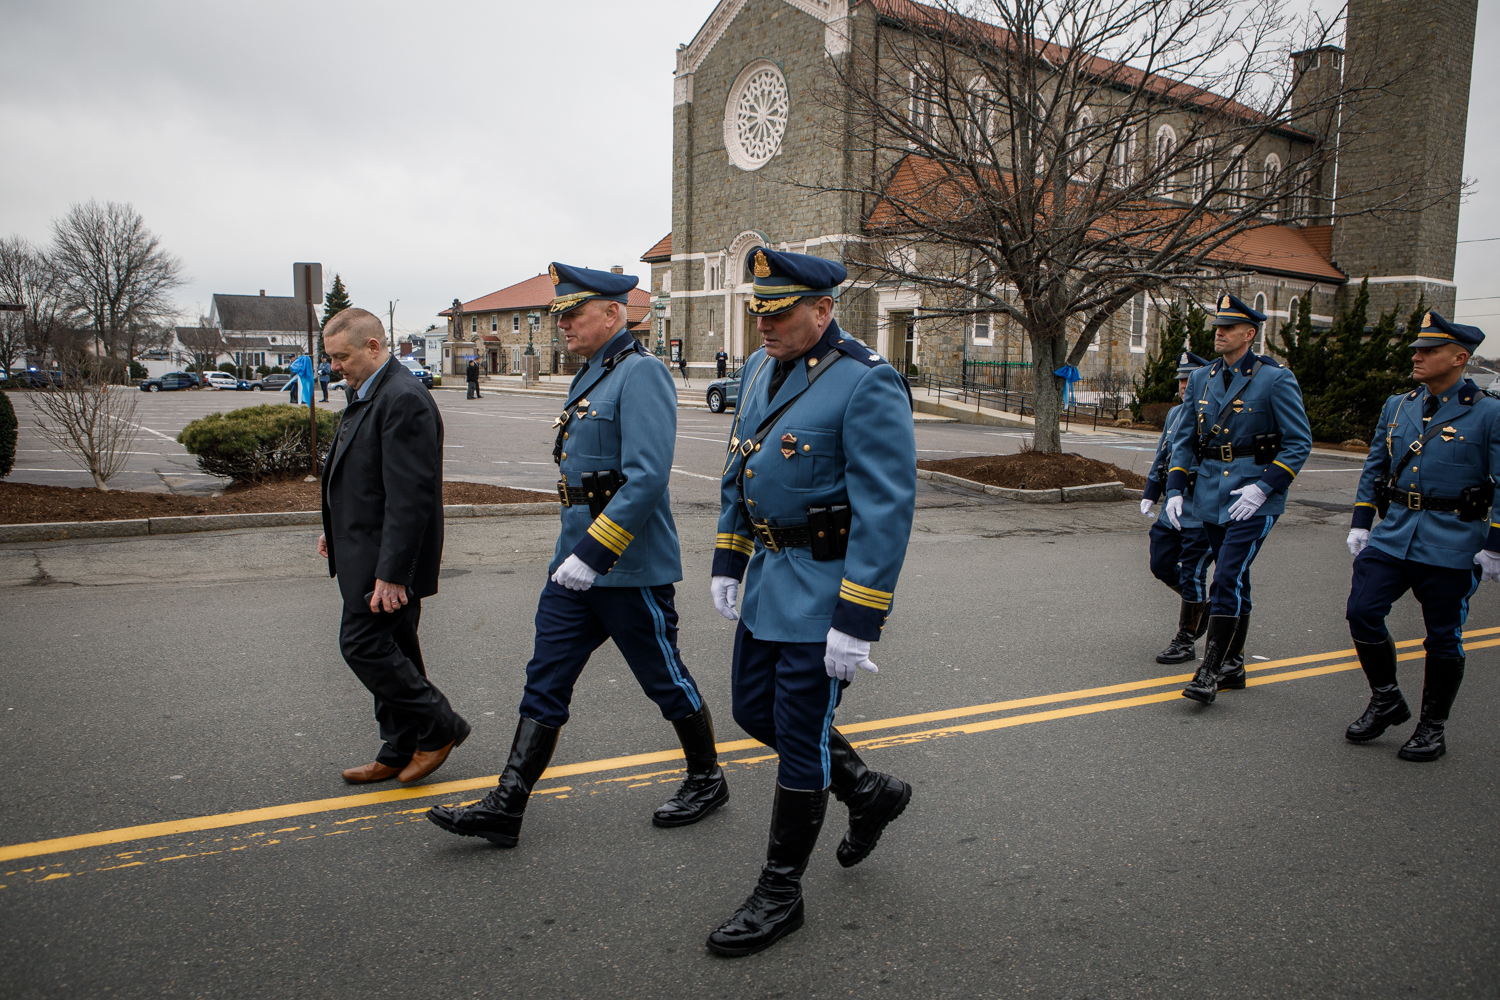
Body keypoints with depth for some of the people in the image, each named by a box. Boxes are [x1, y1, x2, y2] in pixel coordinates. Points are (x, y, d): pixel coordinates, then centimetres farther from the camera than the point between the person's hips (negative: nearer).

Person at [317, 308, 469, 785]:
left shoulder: (403, 398, -20)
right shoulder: (365, 393, 13)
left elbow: (410, 495, -25)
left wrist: (391, 572, -25)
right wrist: (335, 530, 22)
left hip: (387, 558, -10)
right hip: (365, 550, 10)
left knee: (363, 644, -7)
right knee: (389, 649, 14)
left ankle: (440, 727, 8)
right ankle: (400, 752, 24)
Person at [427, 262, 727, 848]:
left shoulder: (640, 373, -17)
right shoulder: (588, 378, 14)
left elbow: (647, 480, -26)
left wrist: (591, 555, -26)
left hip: (630, 569, -9)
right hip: (576, 564, 9)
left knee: (665, 679, 8)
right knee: (545, 682, 7)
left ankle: (707, 781, 29)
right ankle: (506, 808, 13)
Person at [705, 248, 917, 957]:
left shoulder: (867, 385, -19)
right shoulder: (760, 369, 8)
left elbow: (887, 512, -22)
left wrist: (856, 624, -23)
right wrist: (727, 564, 14)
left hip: (825, 587, -9)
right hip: (769, 577, 9)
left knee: (800, 739, 2)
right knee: (754, 710, 18)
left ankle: (780, 896, 21)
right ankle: (869, 792, 39)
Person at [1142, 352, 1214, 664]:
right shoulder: (1174, 413, 12)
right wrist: (1150, 494, 16)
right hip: (1173, 507, 7)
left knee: (1191, 573, -2)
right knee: (1161, 565, 10)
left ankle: (1186, 641, 10)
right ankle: (1200, 603, 35)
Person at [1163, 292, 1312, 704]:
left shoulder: (1276, 379, -7)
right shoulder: (1202, 379, 9)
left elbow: (1299, 443, -8)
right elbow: (1184, 439, 13)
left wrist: (1263, 486, -18)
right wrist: (1175, 489, 3)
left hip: (1253, 498, -6)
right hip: (1211, 496, 6)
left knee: (1228, 579, -13)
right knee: (1234, 581, 15)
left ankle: (1210, 671, -9)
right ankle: (1234, 666, 25)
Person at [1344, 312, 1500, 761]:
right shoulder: (1397, 406, 10)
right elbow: (1374, 468, 16)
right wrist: (1360, 523, 10)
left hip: (1452, 543, -4)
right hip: (1393, 533, 4)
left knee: (1443, 637, 5)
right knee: (1362, 612, -4)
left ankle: (1433, 727, 20)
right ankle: (1386, 701, 17)